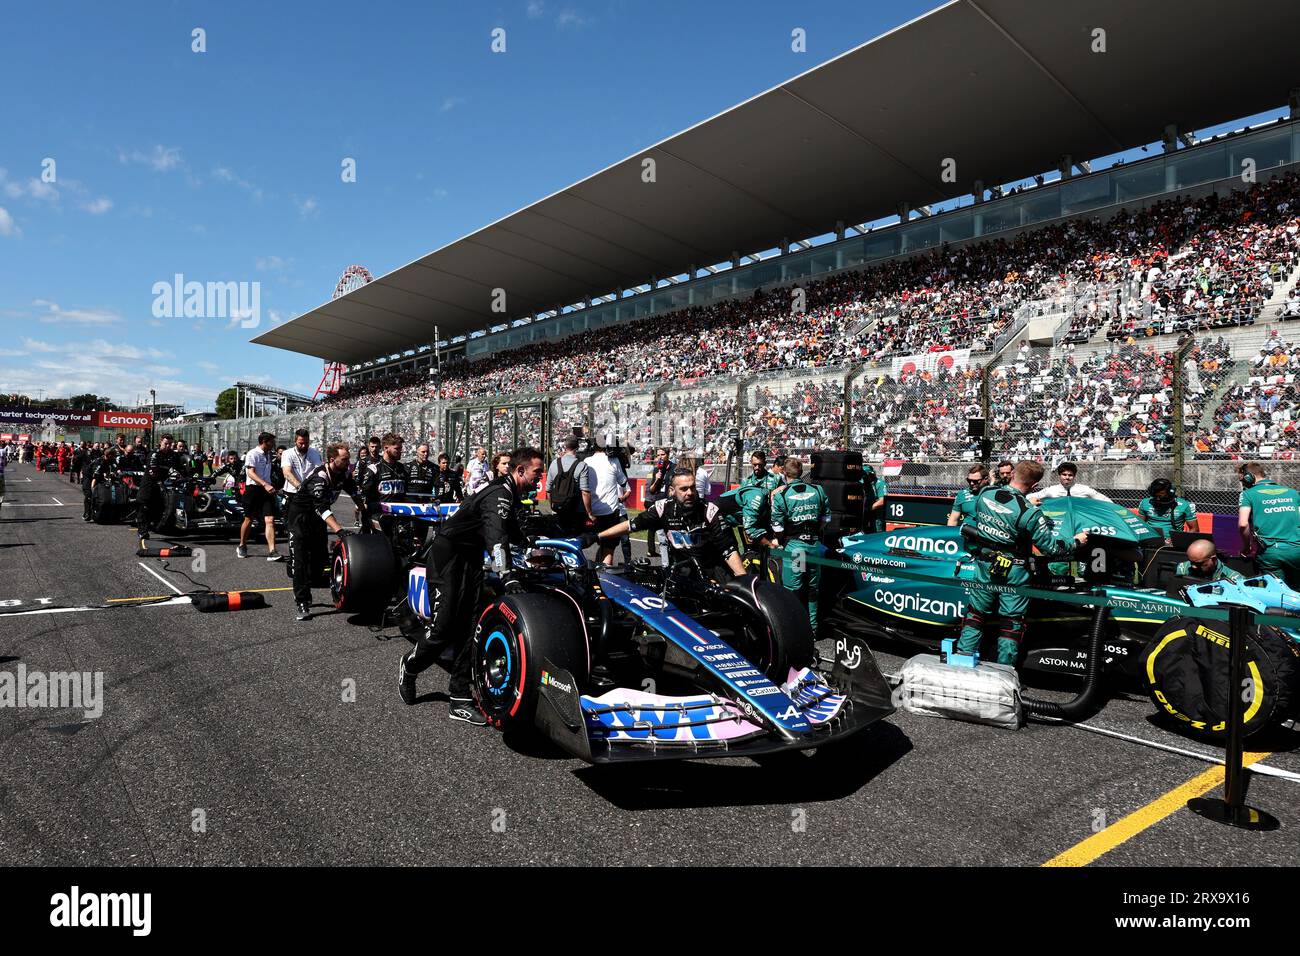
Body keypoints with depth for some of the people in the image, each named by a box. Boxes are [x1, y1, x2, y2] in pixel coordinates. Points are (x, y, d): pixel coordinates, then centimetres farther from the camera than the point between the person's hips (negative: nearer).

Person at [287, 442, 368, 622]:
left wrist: (364, 512, 7)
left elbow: (355, 491, 9)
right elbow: (322, 508, -42)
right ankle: (303, 604, -13)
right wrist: (339, 530, -52)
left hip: (317, 516, 7)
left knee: (321, 558, 7)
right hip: (300, 514, -7)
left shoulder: (345, 472, -9)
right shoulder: (319, 477, -31)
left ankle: (301, 590, 28)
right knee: (300, 560, -12)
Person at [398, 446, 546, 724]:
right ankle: (409, 666, 22)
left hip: (471, 557, 9)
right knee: (444, 626, -8)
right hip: (447, 554, -8)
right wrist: (506, 574, -53)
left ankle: (459, 699, 2)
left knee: (468, 627, 0)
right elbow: (496, 534, -42)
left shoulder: (513, 495, 6)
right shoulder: (499, 495, -24)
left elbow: (512, 533, 24)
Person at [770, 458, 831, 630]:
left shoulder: (780, 495, -10)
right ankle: (812, 627, 26)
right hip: (815, 544, 4)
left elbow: (777, 527, -8)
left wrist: (780, 540, 12)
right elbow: (826, 517, 9)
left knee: (793, 590, 6)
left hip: (794, 546, -4)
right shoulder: (818, 490, 1)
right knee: (813, 588, 16)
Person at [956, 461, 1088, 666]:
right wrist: (1075, 541, 3)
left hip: (985, 564, 4)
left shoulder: (985, 494, -7)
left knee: (975, 613, 16)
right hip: (1014, 572, -4)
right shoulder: (1030, 513, -22)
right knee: (1012, 620, 9)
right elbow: (1051, 548, -15)